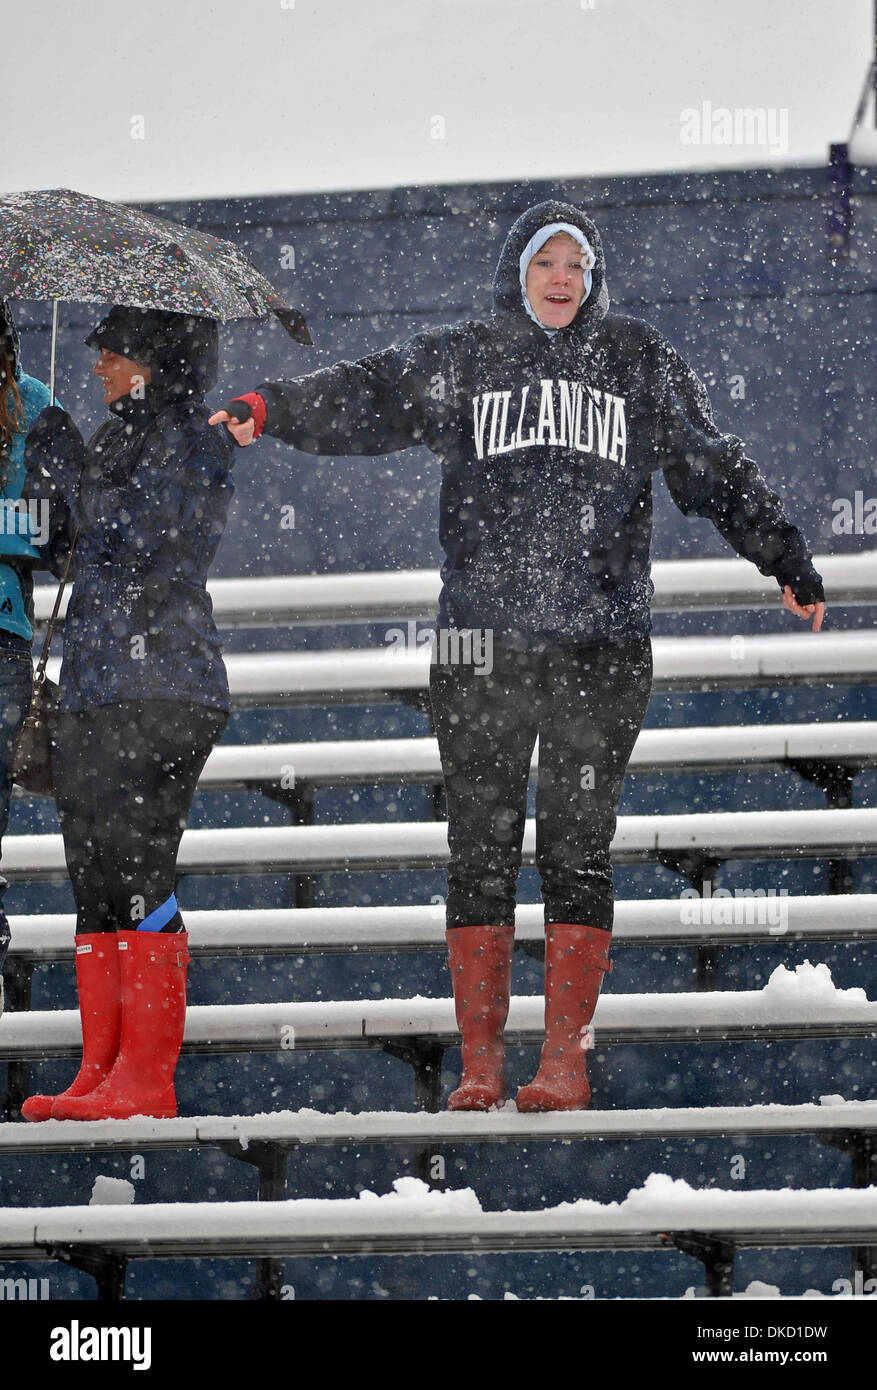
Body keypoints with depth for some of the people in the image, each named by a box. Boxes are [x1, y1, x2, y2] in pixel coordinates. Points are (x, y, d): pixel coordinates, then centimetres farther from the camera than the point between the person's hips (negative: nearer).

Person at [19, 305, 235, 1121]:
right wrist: (52, 477, 9)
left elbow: (128, 539, -15)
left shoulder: (188, 441, -5)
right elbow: (78, 550, 23)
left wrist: (70, 467, -5)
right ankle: (102, 1071, 7)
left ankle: (147, 1075, -12)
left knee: (134, 868, -13)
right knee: (94, 875, 5)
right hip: (95, 688, 9)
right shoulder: (127, 438, 21)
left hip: (159, 688, -9)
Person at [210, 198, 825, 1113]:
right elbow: (368, 398, -4)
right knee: (479, 850, 0)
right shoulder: (462, 359, 9)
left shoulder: (639, 362, 12)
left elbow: (714, 469, 18)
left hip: (602, 645, 0)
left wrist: (790, 563, 22)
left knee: (577, 848, -1)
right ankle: (479, 1063, 5)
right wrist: (270, 408, -22)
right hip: (482, 645, 0)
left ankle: (564, 1060, 3)